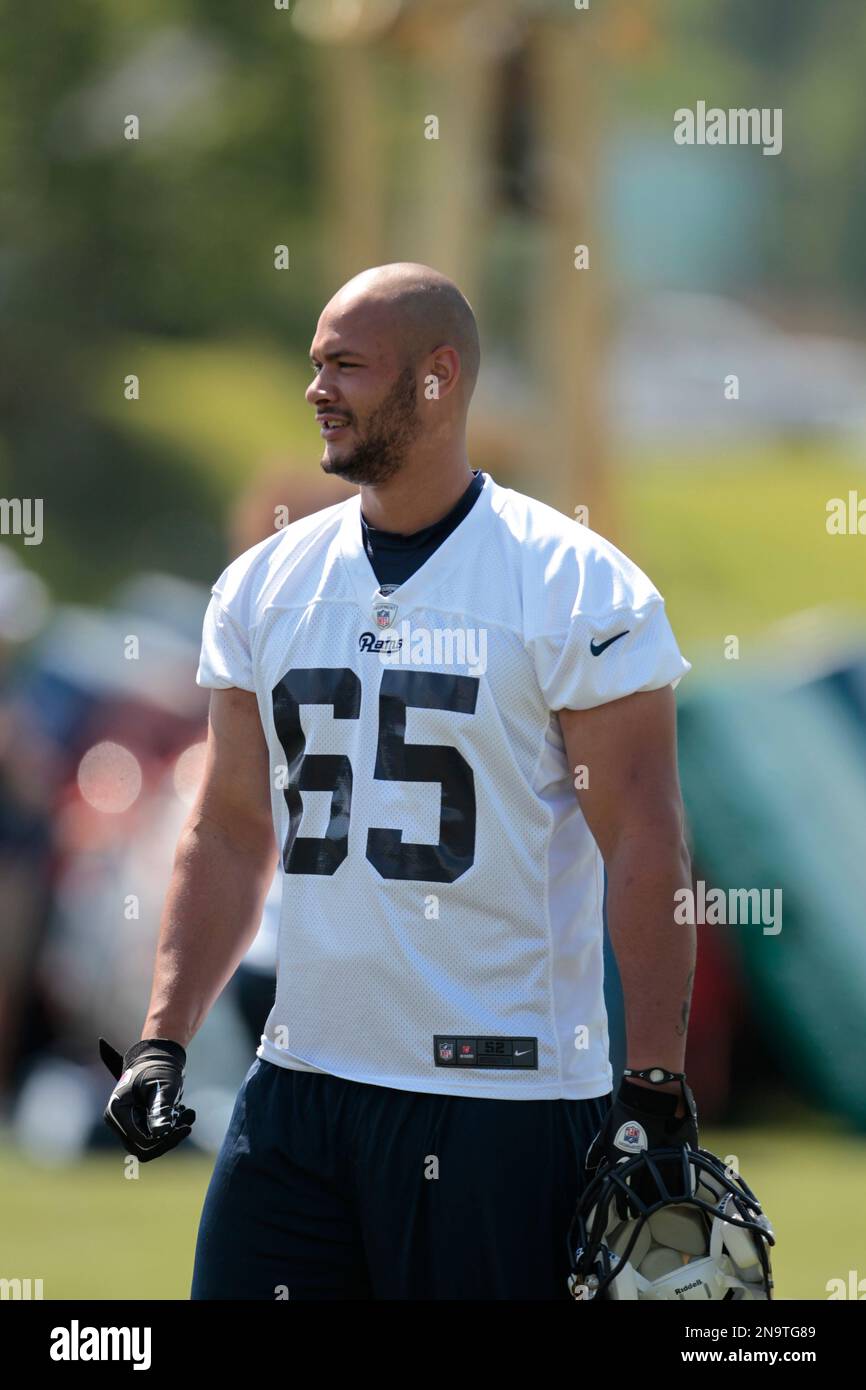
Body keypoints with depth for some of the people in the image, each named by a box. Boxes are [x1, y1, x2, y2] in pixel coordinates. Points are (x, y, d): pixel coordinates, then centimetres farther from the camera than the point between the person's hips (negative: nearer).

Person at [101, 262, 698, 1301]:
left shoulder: (578, 587, -6)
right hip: (299, 1087, 5)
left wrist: (656, 1090, -13)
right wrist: (162, 1039, 6)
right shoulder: (263, 586, 11)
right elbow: (230, 835, 15)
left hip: (504, 1094, -5)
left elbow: (643, 845, -8)